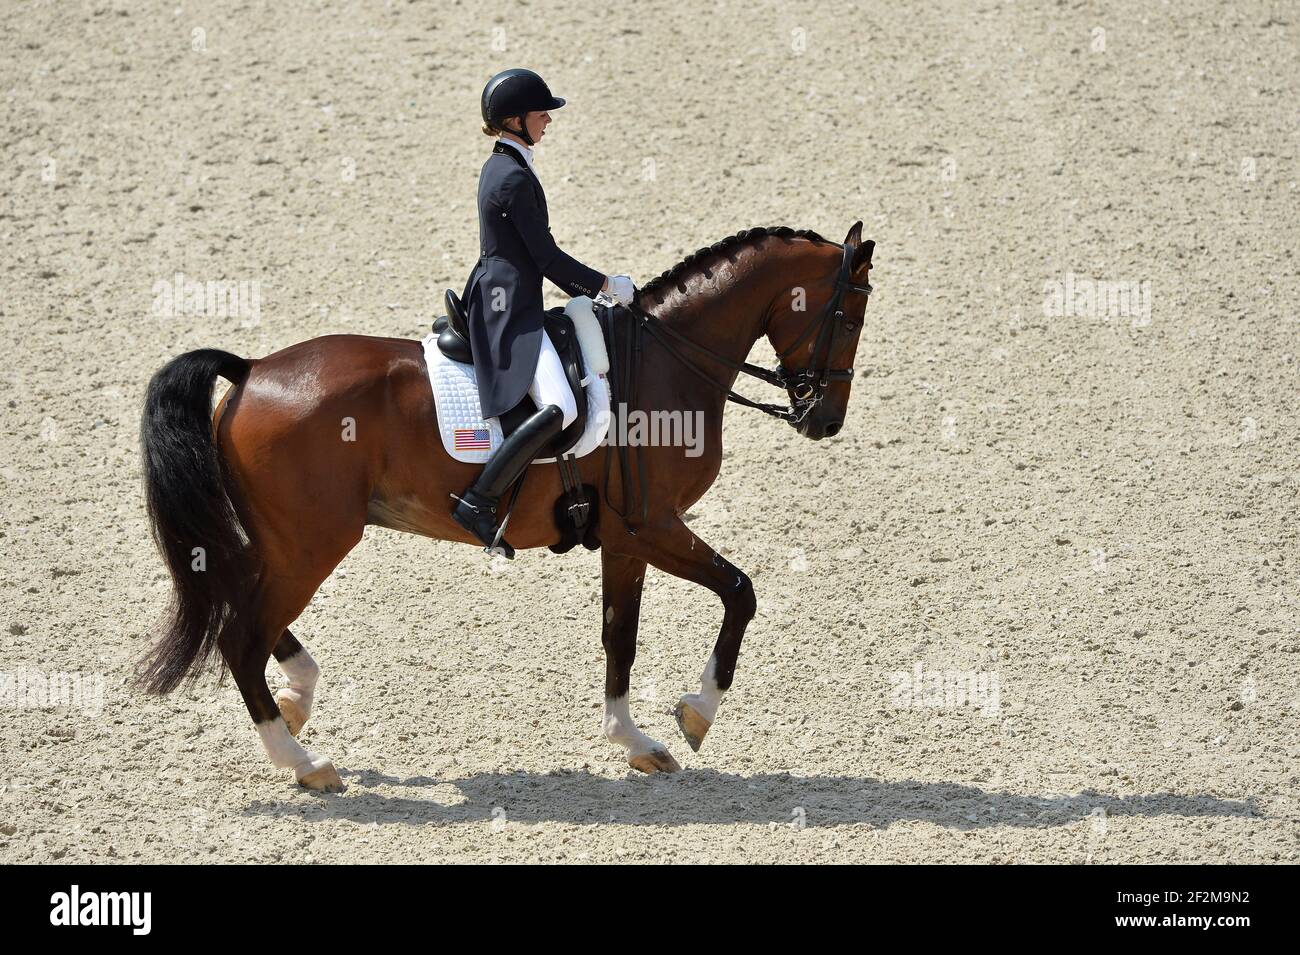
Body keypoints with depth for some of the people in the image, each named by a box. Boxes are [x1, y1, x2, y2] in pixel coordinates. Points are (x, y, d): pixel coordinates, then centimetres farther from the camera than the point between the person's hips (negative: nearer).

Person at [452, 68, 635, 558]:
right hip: (509, 310, -11)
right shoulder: (514, 178, -16)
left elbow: (538, 255, 23)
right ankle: (478, 501, -26)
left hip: (501, 304, 11)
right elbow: (548, 258, -15)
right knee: (560, 408, -26)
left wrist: (588, 292, 21)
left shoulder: (502, 167, 16)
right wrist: (607, 285, -4)